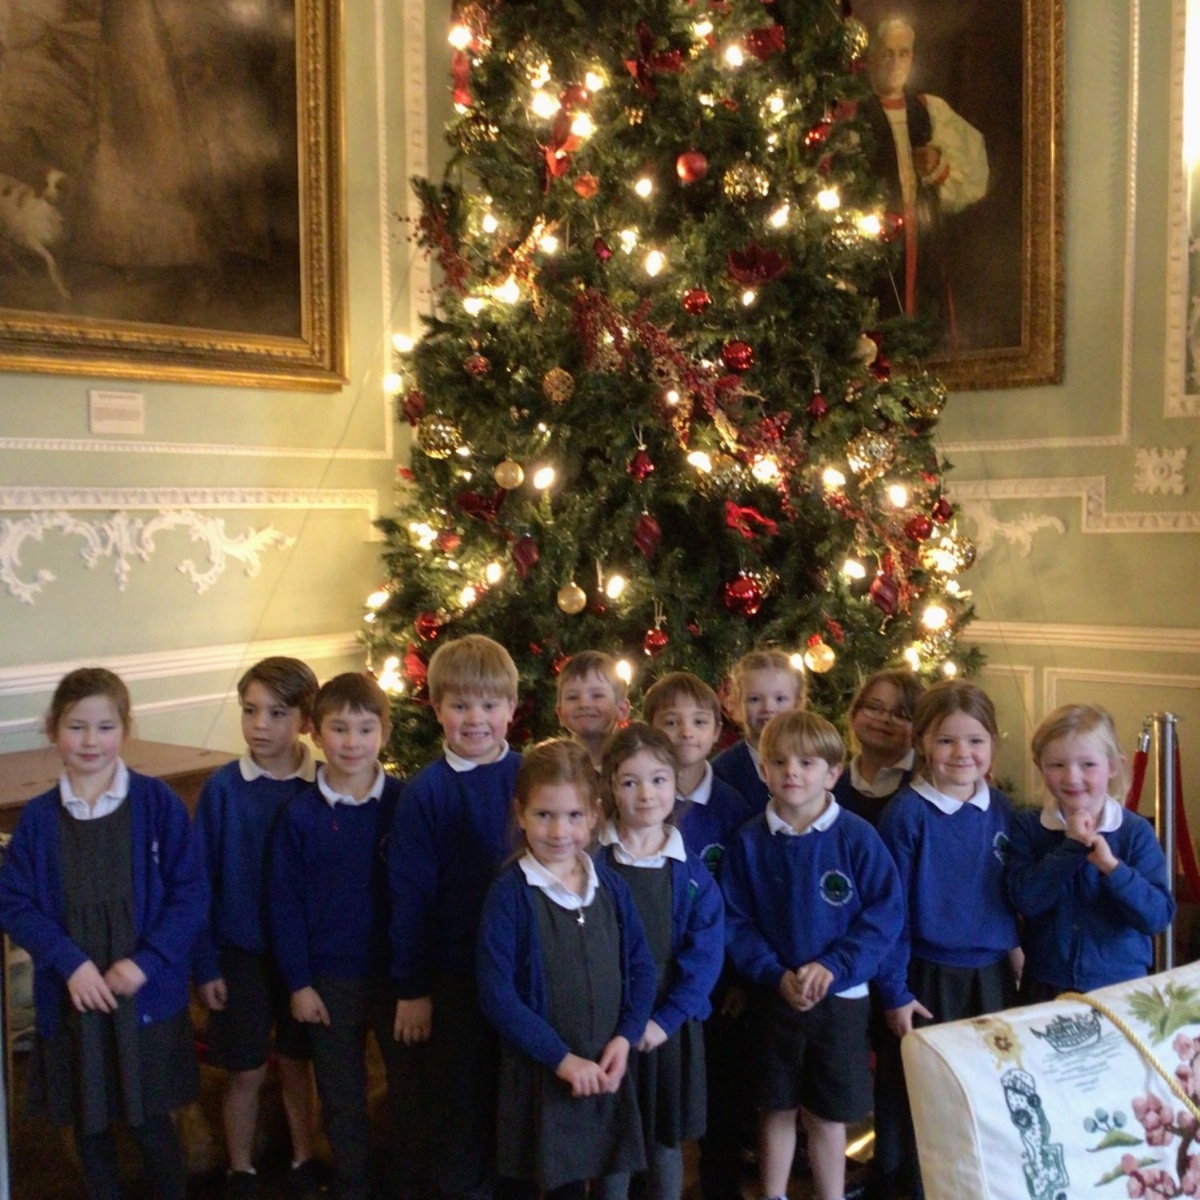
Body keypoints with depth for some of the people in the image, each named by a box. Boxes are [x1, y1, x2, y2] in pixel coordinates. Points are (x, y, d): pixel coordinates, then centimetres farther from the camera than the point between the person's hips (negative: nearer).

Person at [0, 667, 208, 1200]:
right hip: (72, 997, 2)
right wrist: (69, 962, -15)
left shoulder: (157, 802, -8)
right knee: (89, 1124, 15)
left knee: (150, 1121, 9)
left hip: (147, 994, -2)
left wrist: (146, 961, -16)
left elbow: (190, 891, -8)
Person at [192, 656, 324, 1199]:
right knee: (246, 1071, 9)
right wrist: (204, 964, -6)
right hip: (240, 953, -1)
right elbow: (200, 881, -6)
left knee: (296, 1063, 15)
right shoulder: (222, 788, -11)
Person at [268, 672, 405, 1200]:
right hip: (330, 978, 1)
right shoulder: (299, 814, -5)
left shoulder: (405, 803, -7)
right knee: (342, 1100, 14)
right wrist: (298, 982, -4)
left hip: (397, 972, 0)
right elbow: (284, 903, -2)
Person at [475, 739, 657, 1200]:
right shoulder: (510, 893, -13)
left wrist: (625, 1038, -8)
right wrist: (561, 1058, -18)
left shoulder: (611, 886, 1)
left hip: (601, 1071, 4)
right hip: (535, 1074, -4)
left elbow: (641, 968, 6)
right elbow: (497, 994, -16)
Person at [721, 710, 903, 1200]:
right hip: (773, 996, 1)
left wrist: (834, 967, -18)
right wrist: (775, 975, -15)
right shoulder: (749, 841, -5)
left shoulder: (856, 837, -10)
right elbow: (735, 921, -3)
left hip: (840, 998, -1)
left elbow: (887, 912, -10)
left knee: (827, 1116, 10)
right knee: (777, 1109, 14)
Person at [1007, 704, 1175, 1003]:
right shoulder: (1027, 827, -6)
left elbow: (1159, 917, -14)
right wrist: (1070, 847, -23)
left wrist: (1112, 866, -27)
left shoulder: (1136, 832, -8)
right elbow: (1025, 901, -17)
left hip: (1120, 986, 0)